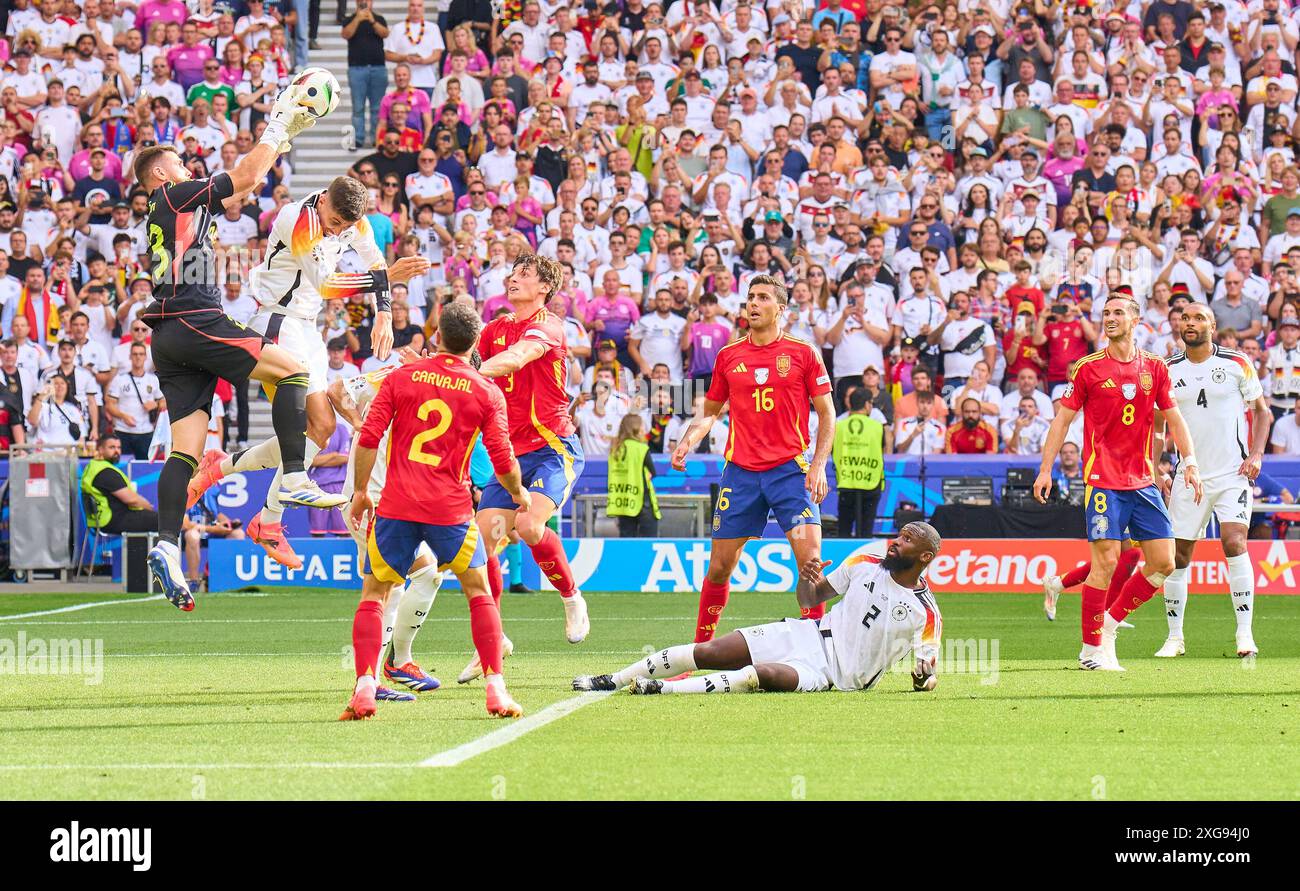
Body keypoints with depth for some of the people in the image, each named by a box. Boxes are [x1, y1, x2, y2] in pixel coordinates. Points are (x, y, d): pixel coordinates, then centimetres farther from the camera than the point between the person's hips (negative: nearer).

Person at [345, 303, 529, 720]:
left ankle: (364, 689, -6)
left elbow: (369, 438, -2)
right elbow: (503, 462, 2)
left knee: (374, 592, 10)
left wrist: (361, 492, 9)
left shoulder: (400, 377, 3)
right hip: (451, 509, 0)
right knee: (478, 589, 15)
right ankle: (496, 689, 7)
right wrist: (519, 493, 22)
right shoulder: (487, 393, 2)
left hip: (396, 505, 0)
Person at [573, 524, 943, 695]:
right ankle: (612, 680, -6)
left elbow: (926, 676, 0)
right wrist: (807, 579, -6)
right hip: (812, 635, 5)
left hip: (833, 674, -5)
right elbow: (810, 598, 17)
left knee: (764, 674, -36)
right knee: (708, 651, -11)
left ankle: (664, 688, -42)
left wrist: (925, 675, -24)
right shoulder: (865, 565, 8)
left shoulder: (925, 614, -5)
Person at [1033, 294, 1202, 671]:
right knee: (1105, 561, -10)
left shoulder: (1154, 368, 9)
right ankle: (1091, 648, 0)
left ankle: (1110, 623, 17)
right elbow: (1063, 418, 2)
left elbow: (1173, 418, 15)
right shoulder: (1089, 368, 0)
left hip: (1143, 481, 4)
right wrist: (1045, 469, -3)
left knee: (1163, 562, 0)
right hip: (1104, 480, -4)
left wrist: (1190, 463, 5)